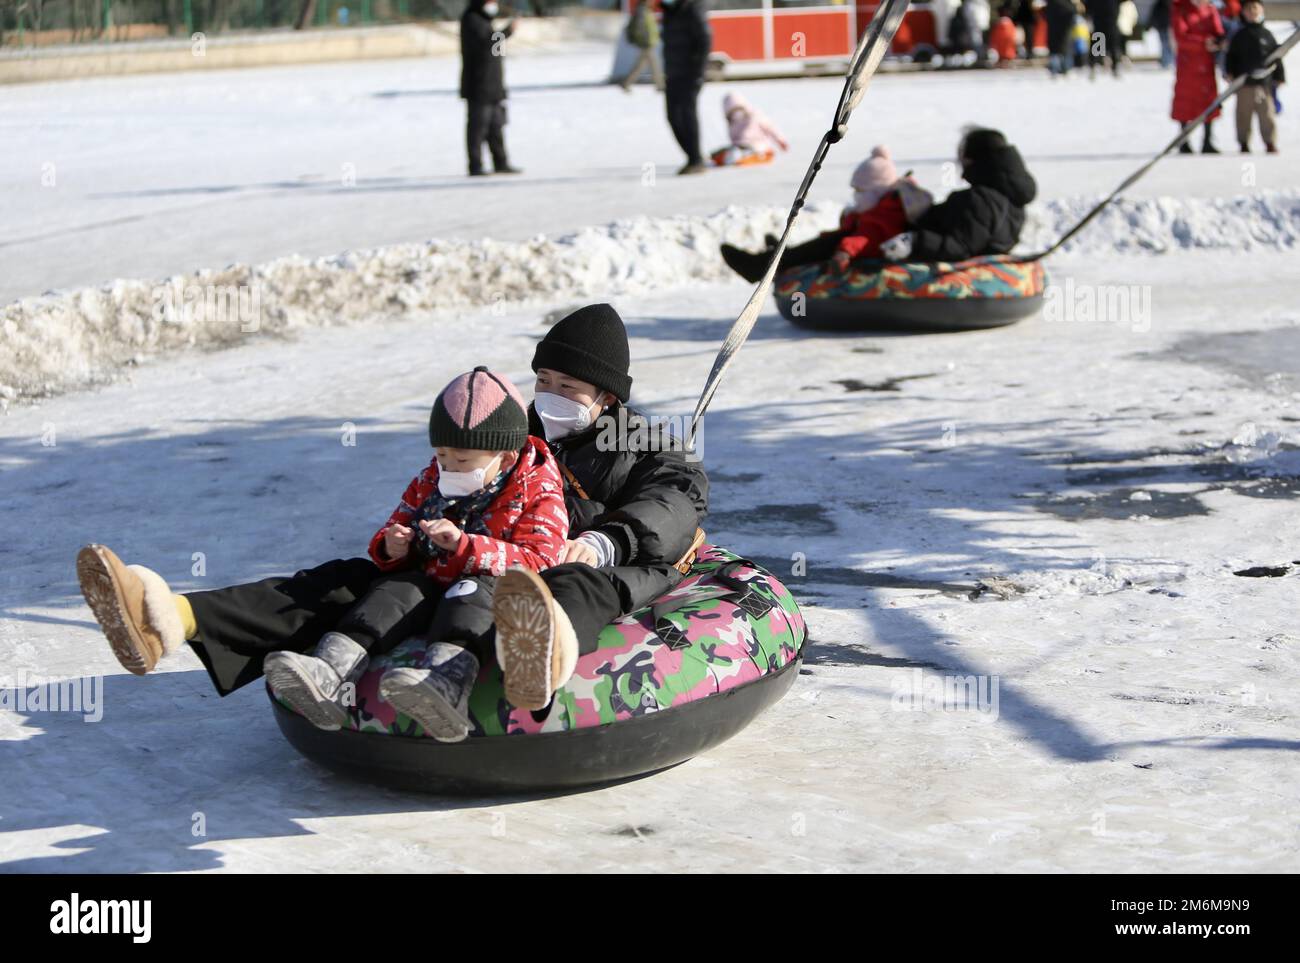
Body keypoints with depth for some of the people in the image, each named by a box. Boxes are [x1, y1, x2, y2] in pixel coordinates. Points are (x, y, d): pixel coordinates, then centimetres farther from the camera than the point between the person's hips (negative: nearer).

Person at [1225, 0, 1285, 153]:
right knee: (1244, 113, 3)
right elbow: (1231, 56, 7)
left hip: (1265, 82, 0)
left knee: (1267, 112, 0)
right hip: (1244, 82, 0)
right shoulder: (1239, 36, 5)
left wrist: (1280, 76, 7)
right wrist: (1230, 73, -4)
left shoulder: (1267, 34, 6)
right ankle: (1244, 143, 11)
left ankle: (1270, 143, 7)